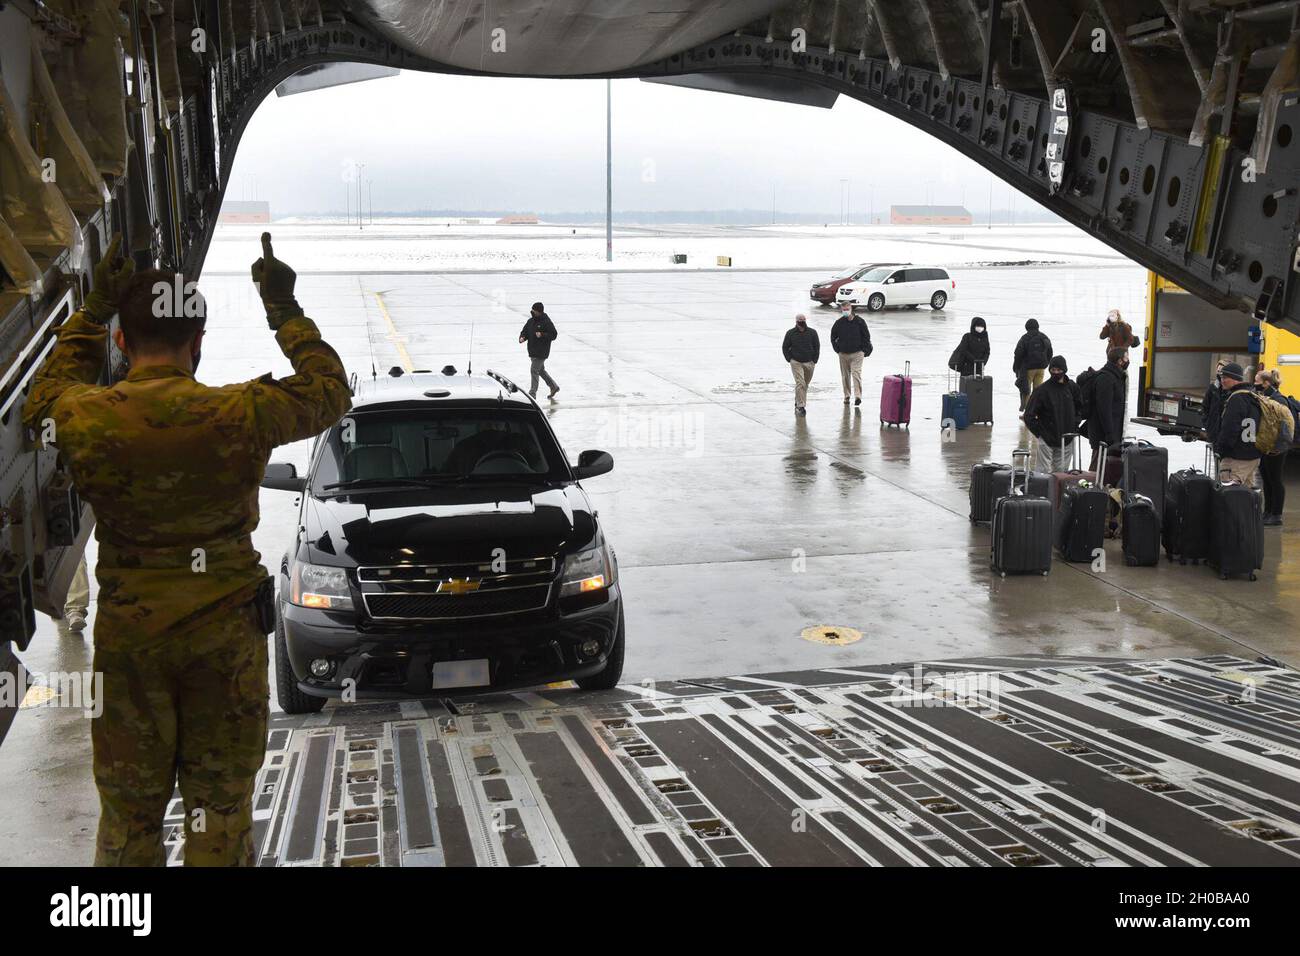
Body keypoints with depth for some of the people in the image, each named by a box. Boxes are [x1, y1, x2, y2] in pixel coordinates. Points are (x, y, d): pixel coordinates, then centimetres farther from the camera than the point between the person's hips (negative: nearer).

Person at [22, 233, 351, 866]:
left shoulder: (83, 418, -9)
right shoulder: (241, 414, -15)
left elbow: (42, 402, 18)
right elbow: (329, 390, 3)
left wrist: (93, 309, 21)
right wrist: (284, 309, 12)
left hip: (125, 634, 2)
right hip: (226, 631, -1)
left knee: (127, 804, 15)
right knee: (220, 803, 11)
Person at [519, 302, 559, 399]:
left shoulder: (546, 322, -13)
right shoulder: (531, 321, 8)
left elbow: (553, 335, -13)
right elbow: (524, 331, 13)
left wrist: (542, 335, -25)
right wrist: (522, 337, -9)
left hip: (541, 352, -8)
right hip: (532, 351, 8)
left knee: (534, 371, -9)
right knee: (540, 370, 18)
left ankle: (532, 394, -4)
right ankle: (554, 387, 34)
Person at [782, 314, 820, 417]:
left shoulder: (812, 332, 0)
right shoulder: (790, 333, -3)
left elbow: (817, 346, 8)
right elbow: (785, 347, 6)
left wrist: (815, 360, 2)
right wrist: (790, 359, 0)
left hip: (809, 363, 3)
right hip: (796, 363, -3)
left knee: (805, 384, 13)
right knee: (800, 383, -15)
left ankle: (798, 403, 32)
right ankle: (801, 406, -15)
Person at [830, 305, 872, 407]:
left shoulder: (859, 321, -3)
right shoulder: (839, 323, 1)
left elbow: (866, 336, 3)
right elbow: (833, 337, 14)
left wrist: (864, 350, -2)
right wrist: (837, 349, 5)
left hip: (857, 353, -3)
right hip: (843, 354, 3)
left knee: (856, 374, -13)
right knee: (845, 376, 10)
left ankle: (857, 396, -17)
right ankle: (847, 396, 22)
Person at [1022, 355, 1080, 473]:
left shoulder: (1071, 387, 4)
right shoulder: (1042, 390, -10)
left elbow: (1078, 408, 20)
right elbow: (1029, 416, -7)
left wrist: (1075, 427, 9)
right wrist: (1040, 433, -9)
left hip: (1066, 439, 4)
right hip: (1047, 440, -4)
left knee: (1061, 470, 9)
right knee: (1044, 471, -6)